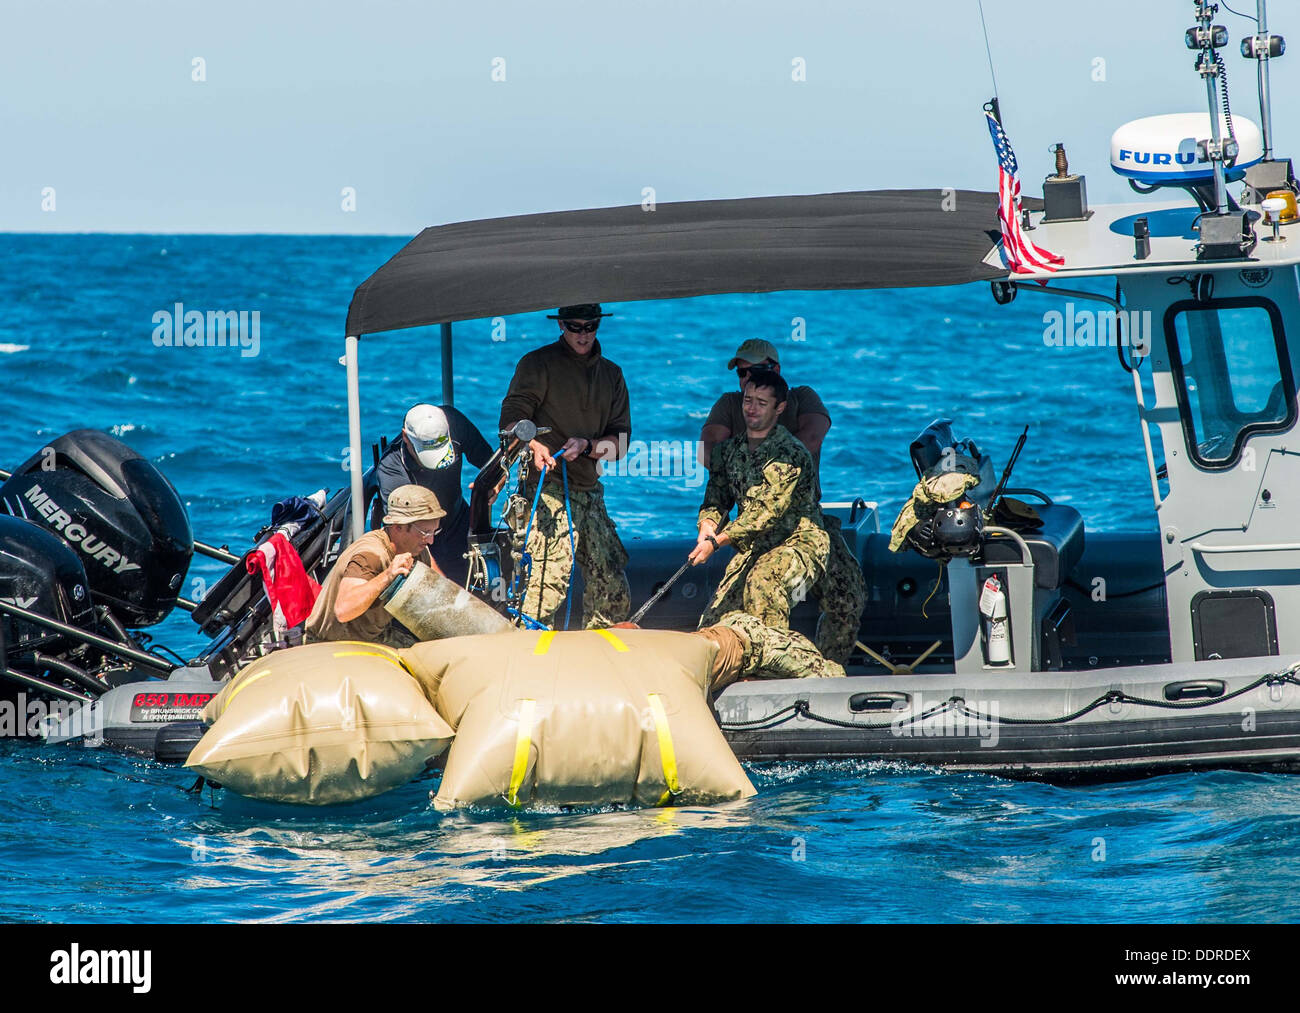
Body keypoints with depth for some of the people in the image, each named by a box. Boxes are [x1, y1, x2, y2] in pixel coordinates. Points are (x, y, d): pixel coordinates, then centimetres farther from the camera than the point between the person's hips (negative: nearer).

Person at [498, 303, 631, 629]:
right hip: (549, 489, -6)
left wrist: (587, 446, -10)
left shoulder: (611, 374, 17)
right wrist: (535, 445, -28)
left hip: (590, 491, 6)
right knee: (549, 581, -20)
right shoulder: (539, 364, 1)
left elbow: (620, 440, 10)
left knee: (614, 592, 4)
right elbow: (512, 420, -8)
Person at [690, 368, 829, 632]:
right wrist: (707, 529, -14)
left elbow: (767, 512, -24)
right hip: (753, 549, 7)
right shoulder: (728, 450, 8)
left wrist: (716, 542, -29)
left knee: (762, 582, -38)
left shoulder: (790, 453, -17)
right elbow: (715, 499, 11)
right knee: (713, 623, -4)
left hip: (798, 544, -7)